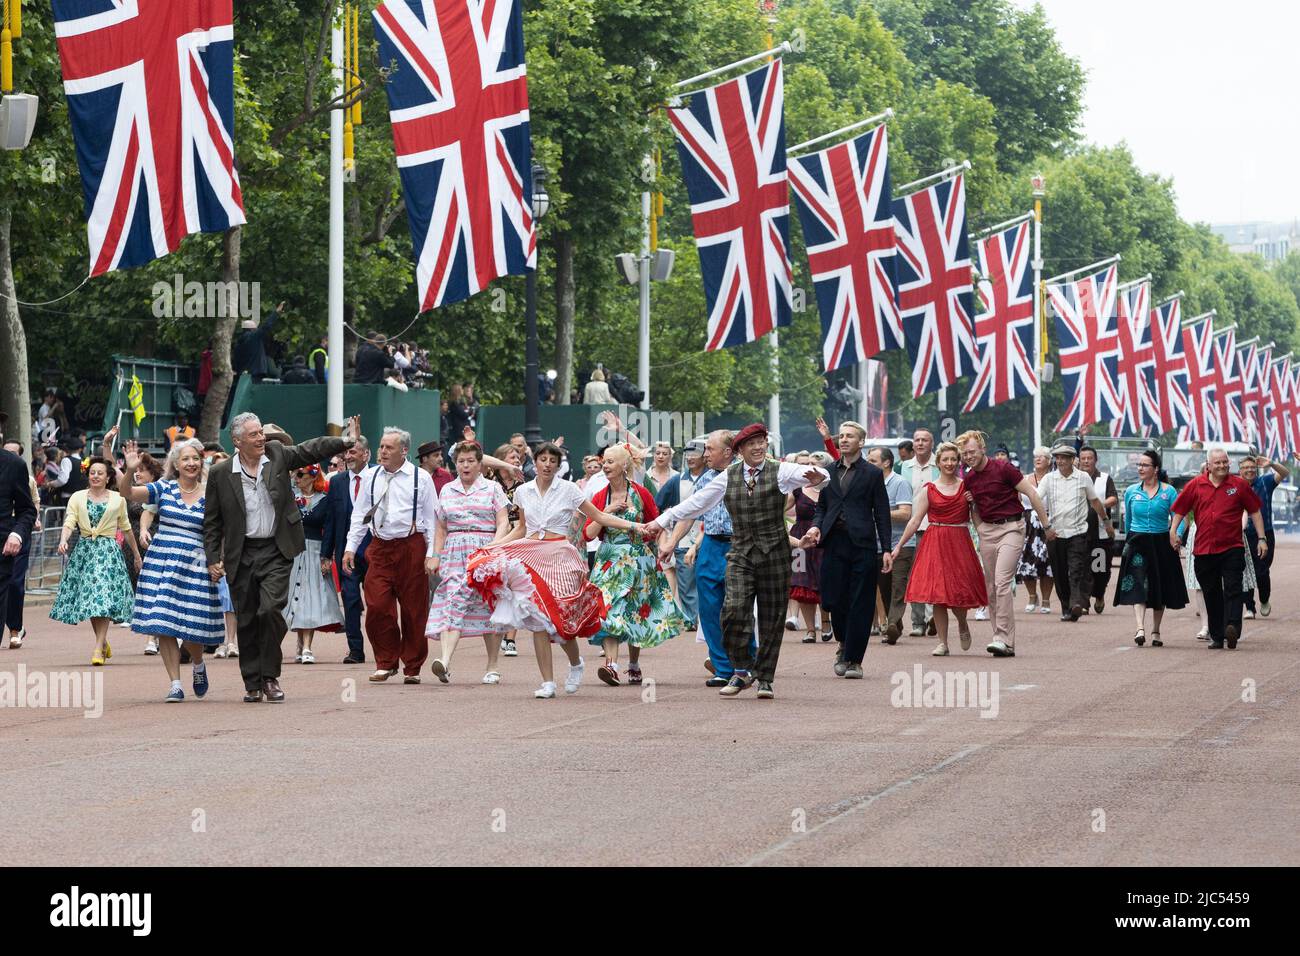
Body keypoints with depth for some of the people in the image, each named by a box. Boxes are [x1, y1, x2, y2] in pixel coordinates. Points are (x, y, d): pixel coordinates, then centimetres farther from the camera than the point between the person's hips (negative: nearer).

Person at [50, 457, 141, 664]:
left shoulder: (118, 499, 7)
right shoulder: (78, 498, 7)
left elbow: (126, 528, 15)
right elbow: (69, 522, -5)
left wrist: (136, 554, 20)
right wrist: (63, 540, -24)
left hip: (108, 550, -2)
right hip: (84, 550, 2)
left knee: (103, 598, -13)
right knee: (89, 598, 4)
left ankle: (98, 649, -17)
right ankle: (103, 642, 24)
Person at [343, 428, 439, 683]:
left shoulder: (420, 478, 0)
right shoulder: (371, 478, 9)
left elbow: (432, 518, 0)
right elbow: (359, 515, 14)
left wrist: (431, 554, -6)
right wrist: (350, 547, 7)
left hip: (411, 547, -3)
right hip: (380, 547, 3)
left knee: (413, 609, 3)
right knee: (377, 607, -6)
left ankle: (412, 667, 14)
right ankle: (386, 663, 7)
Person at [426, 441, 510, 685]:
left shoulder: (492, 489, 7)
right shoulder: (446, 490, 16)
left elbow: (503, 523, 0)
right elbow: (441, 529, 19)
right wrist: (436, 557, 8)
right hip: (454, 554, 1)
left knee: (489, 606, 0)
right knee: (453, 603, -14)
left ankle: (492, 667, 9)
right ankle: (445, 662, -30)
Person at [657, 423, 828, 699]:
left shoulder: (780, 472, 0)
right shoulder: (728, 477, 9)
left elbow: (808, 474, -16)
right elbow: (696, 502, 12)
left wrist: (817, 477, -41)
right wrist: (662, 520, 9)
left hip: (774, 553, -1)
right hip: (741, 554, 1)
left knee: (771, 618, 3)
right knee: (734, 610, -15)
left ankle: (764, 678, 15)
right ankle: (742, 670, 2)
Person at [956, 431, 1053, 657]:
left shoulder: (1004, 469, -10)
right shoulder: (968, 479, 8)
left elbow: (1031, 494, -7)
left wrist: (1046, 525, -6)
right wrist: (979, 530, 12)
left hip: (1011, 528, -6)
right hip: (987, 531, 6)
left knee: (1002, 582, -19)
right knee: (991, 588, 3)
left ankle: (1002, 638, -21)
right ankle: (1006, 643, 7)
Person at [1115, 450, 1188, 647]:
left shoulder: (1168, 491, -2)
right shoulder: (1131, 491, 5)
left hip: (1161, 543, 0)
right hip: (1137, 543, 0)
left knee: (1160, 588, 8)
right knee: (1137, 585, -15)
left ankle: (1155, 631, 21)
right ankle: (1140, 629, -24)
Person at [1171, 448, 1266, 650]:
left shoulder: (1239, 484, 1)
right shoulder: (1195, 485, 4)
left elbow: (1254, 511, 7)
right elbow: (1180, 509, 13)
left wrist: (1261, 538, 4)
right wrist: (1173, 531, 5)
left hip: (1232, 548, -2)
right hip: (1204, 549, 2)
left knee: (1233, 590, -14)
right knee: (1211, 595, 8)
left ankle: (1232, 628, -27)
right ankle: (1217, 637, 15)